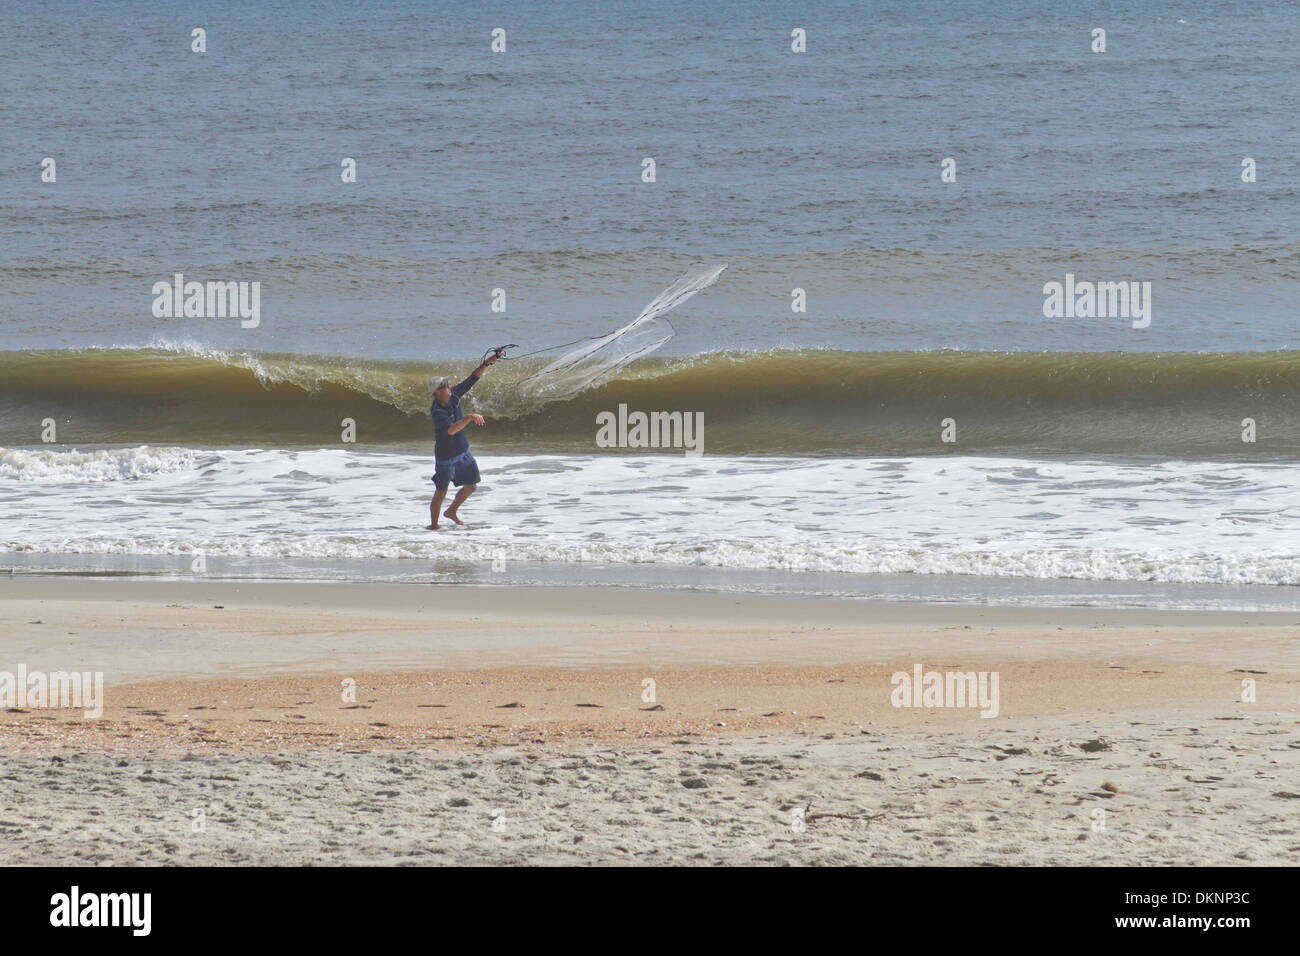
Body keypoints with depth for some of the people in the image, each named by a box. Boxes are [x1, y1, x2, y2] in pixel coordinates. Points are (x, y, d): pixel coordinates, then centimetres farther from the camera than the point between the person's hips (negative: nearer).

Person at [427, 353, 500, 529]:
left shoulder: (453, 395, -6)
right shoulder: (437, 412, -29)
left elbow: (472, 380, 1)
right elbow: (450, 429, -44)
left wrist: (487, 363, -9)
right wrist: (469, 418, -51)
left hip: (463, 452, 8)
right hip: (446, 456, -8)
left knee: (471, 485, 14)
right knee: (440, 492, -1)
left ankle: (452, 511, 34)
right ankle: (434, 525, 12)